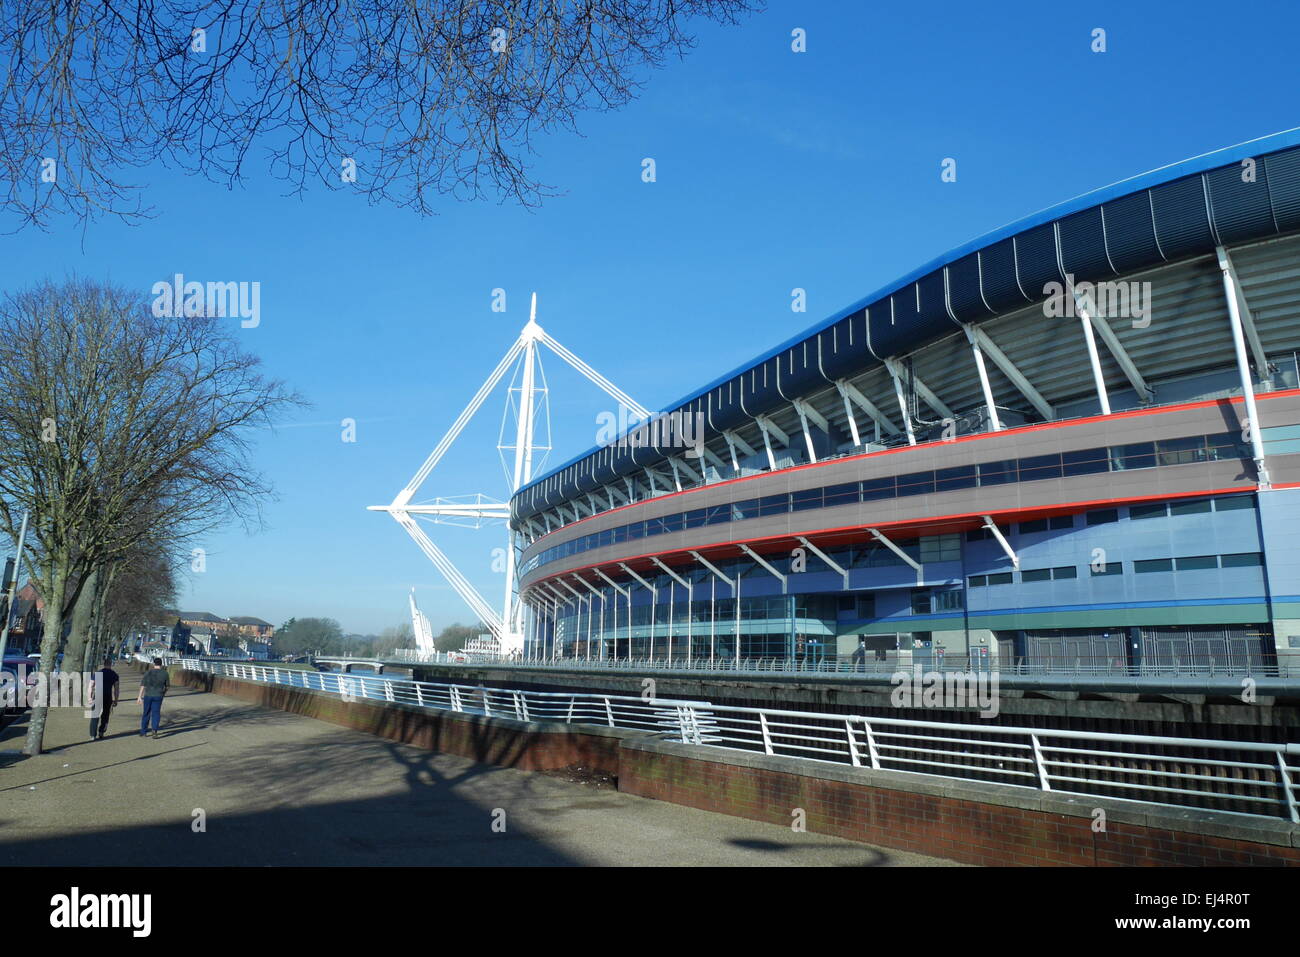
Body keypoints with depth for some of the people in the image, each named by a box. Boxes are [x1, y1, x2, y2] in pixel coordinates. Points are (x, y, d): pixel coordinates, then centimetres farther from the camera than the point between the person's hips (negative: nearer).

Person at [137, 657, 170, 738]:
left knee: (146, 713, 15)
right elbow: (167, 685, 8)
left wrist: (139, 697, -9)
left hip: (148, 695, 0)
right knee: (156, 714, 3)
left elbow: (143, 685, -9)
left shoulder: (148, 672, -4)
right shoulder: (164, 673, -1)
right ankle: (155, 730, -16)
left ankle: (143, 732, 22)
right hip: (158, 696, 0)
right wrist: (164, 692, 27)